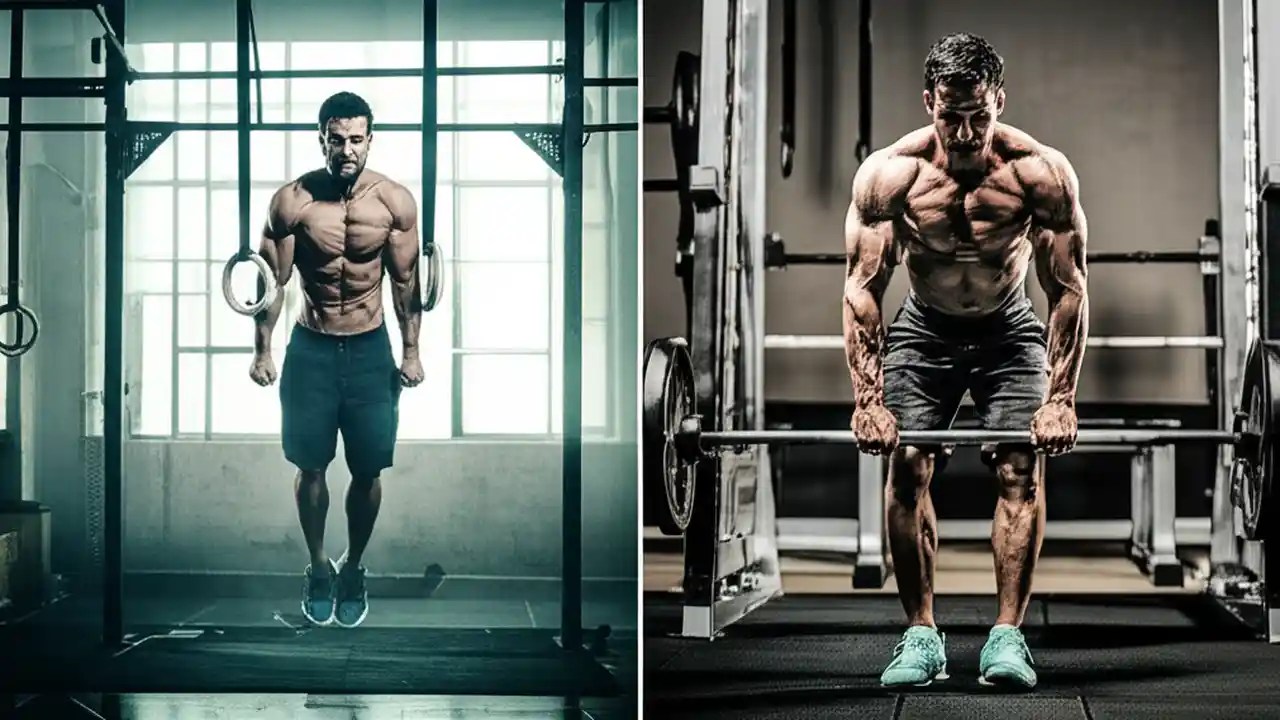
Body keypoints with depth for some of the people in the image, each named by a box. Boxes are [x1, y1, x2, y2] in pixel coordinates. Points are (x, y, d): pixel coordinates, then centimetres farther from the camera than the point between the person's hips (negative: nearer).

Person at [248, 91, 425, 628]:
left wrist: (411, 351, 0)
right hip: (310, 349, 0)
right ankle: (319, 568, 28)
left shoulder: (395, 201, -10)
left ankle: (353, 569, 27)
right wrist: (262, 351, -3)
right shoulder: (292, 201, -13)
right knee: (311, 467, 8)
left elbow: (406, 282, -1)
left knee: (367, 471, 6)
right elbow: (273, 280, -4)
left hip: (370, 349, 0)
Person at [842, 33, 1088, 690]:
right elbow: (863, 289, -19)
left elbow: (1068, 290, -18)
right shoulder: (888, 174, -24)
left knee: (1021, 467, -14)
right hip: (923, 333, 1)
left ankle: (1007, 636, -10)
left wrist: (1059, 398, -22)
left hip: (1010, 333, 0)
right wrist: (868, 400, -24)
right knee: (907, 467, -12)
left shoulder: (1041, 173, -25)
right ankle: (920, 636, -4)